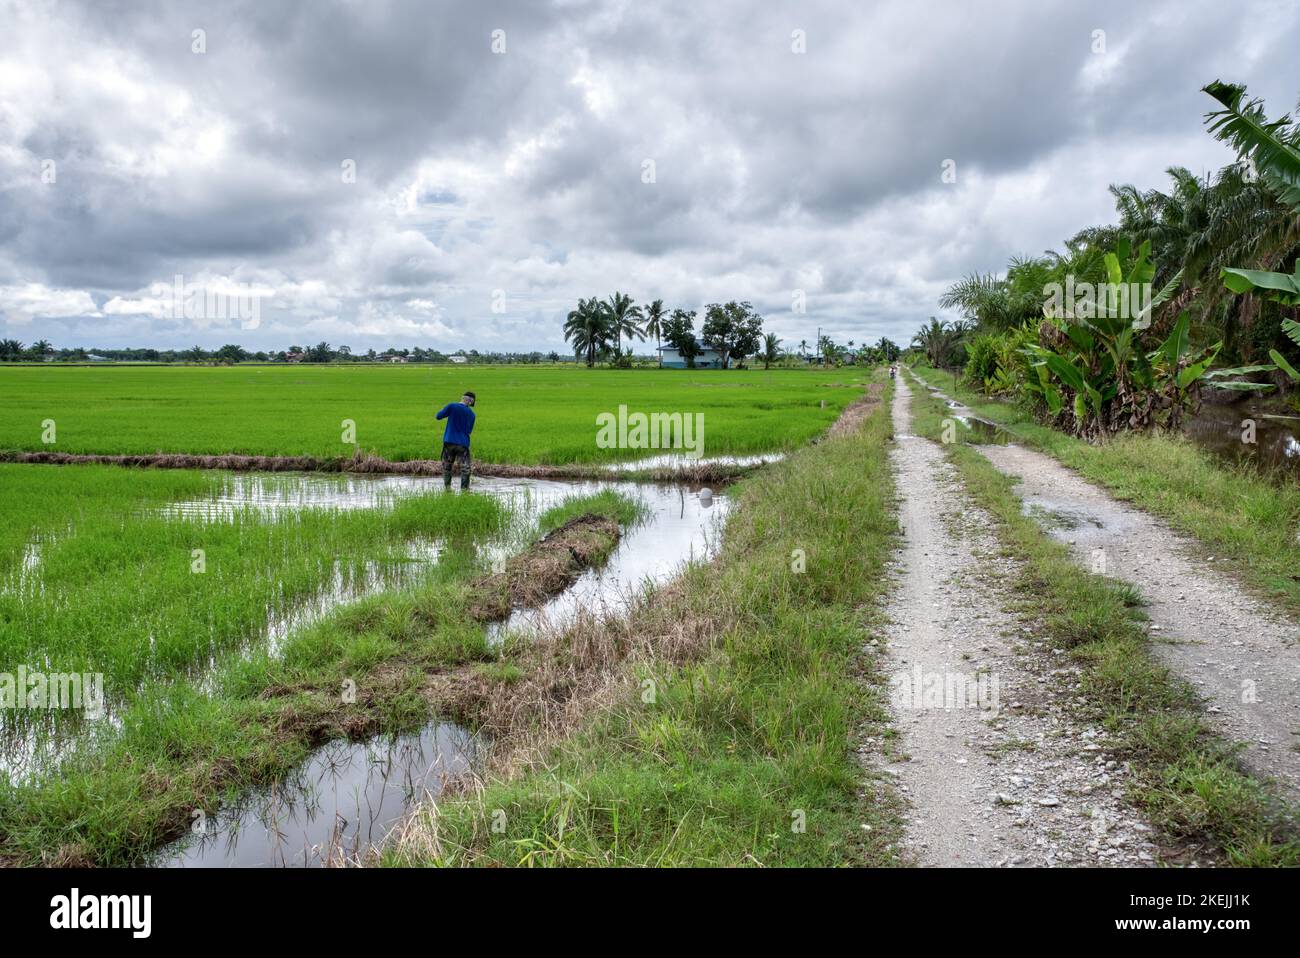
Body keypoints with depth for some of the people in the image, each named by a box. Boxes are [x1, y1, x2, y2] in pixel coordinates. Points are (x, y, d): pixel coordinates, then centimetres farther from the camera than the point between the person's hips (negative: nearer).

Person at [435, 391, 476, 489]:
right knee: (465, 469, 0)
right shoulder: (471, 414, 4)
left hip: (449, 442, 0)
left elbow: (439, 416, 1)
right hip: (463, 443, 0)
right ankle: (465, 489, -5)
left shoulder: (452, 406, -4)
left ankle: (447, 487, 11)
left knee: (447, 466, 13)